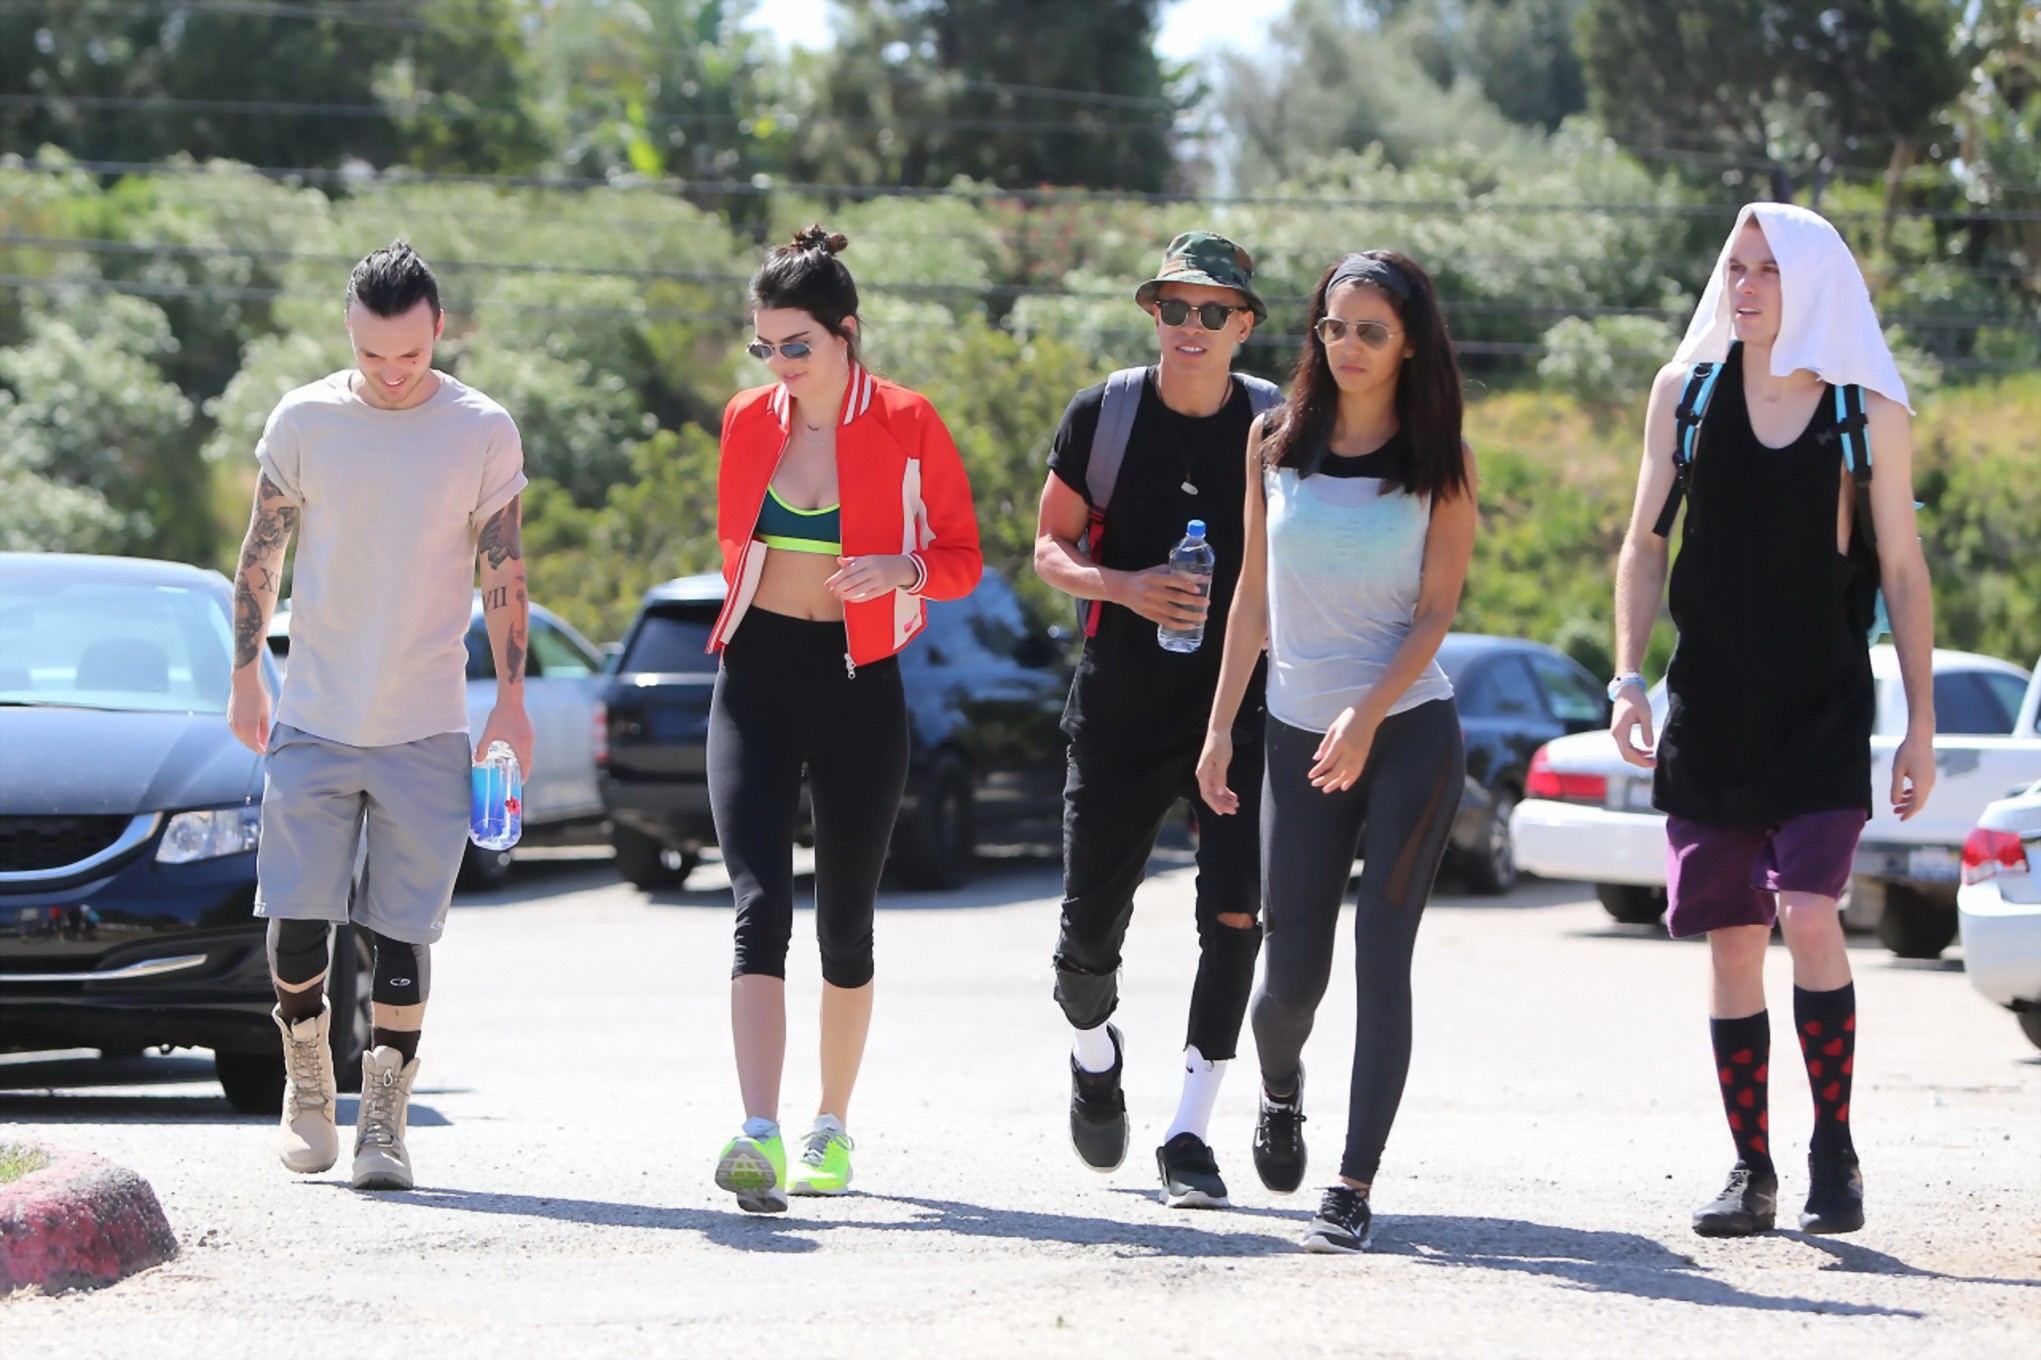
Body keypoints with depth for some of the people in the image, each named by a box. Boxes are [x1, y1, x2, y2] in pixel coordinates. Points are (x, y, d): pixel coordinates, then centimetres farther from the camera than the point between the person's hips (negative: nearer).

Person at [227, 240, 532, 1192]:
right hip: (314, 719, 1)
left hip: (428, 729, -1)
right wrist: (245, 676, 8)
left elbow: (503, 571, 4)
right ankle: (306, 1085, 19)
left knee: (403, 931, -3)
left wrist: (511, 702, 0)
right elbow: (262, 552, 9)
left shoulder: (483, 432, -1)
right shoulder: (304, 420, 1)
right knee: (296, 921, -3)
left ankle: (383, 1122, 4)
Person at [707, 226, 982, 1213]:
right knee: (760, 909, -14)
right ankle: (759, 1139, -25)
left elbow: (963, 560, -1)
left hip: (859, 684, -1)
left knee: (846, 923, 9)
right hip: (757, 680, 1)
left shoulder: (908, 425, -5)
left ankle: (832, 1126, 26)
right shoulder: (749, 421, 4)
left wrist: (900, 570, -19)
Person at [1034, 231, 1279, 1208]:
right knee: (1088, 936, 4)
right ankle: (1095, 1053, 38)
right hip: (1118, 712, 0)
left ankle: (1189, 1133, -5)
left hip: (1242, 709, 0)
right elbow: (1050, 549, 5)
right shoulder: (1102, 414, 0)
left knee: (1234, 916, -14)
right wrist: (1126, 586, -15)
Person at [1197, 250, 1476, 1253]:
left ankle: (1353, 1187, -10)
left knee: (1380, 956, -11)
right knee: (1292, 975, 2)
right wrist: (1220, 727, 8)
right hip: (1300, 732, 2)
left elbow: (1435, 613, -5)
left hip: (1409, 731, -2)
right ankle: (1279, 1089, 37)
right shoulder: (1277, 444, 7)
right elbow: (1254, 594, 11)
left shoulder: (1440, 464, -1)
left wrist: (1368, 715, -19)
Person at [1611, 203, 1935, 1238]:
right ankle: (1750, 1169, 14)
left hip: (1824, 716, -3)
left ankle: (1834, 1151, -8)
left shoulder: (1868, 413, -1)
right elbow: (1645, 541, 9)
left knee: (1808, 913, -19)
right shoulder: (1686, 394, 4)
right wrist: (1627, 678, -2)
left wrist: (1922, 725, 0)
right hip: (1710, 714, 3)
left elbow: (1902, 572, 2)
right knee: (1730, 942, 4)